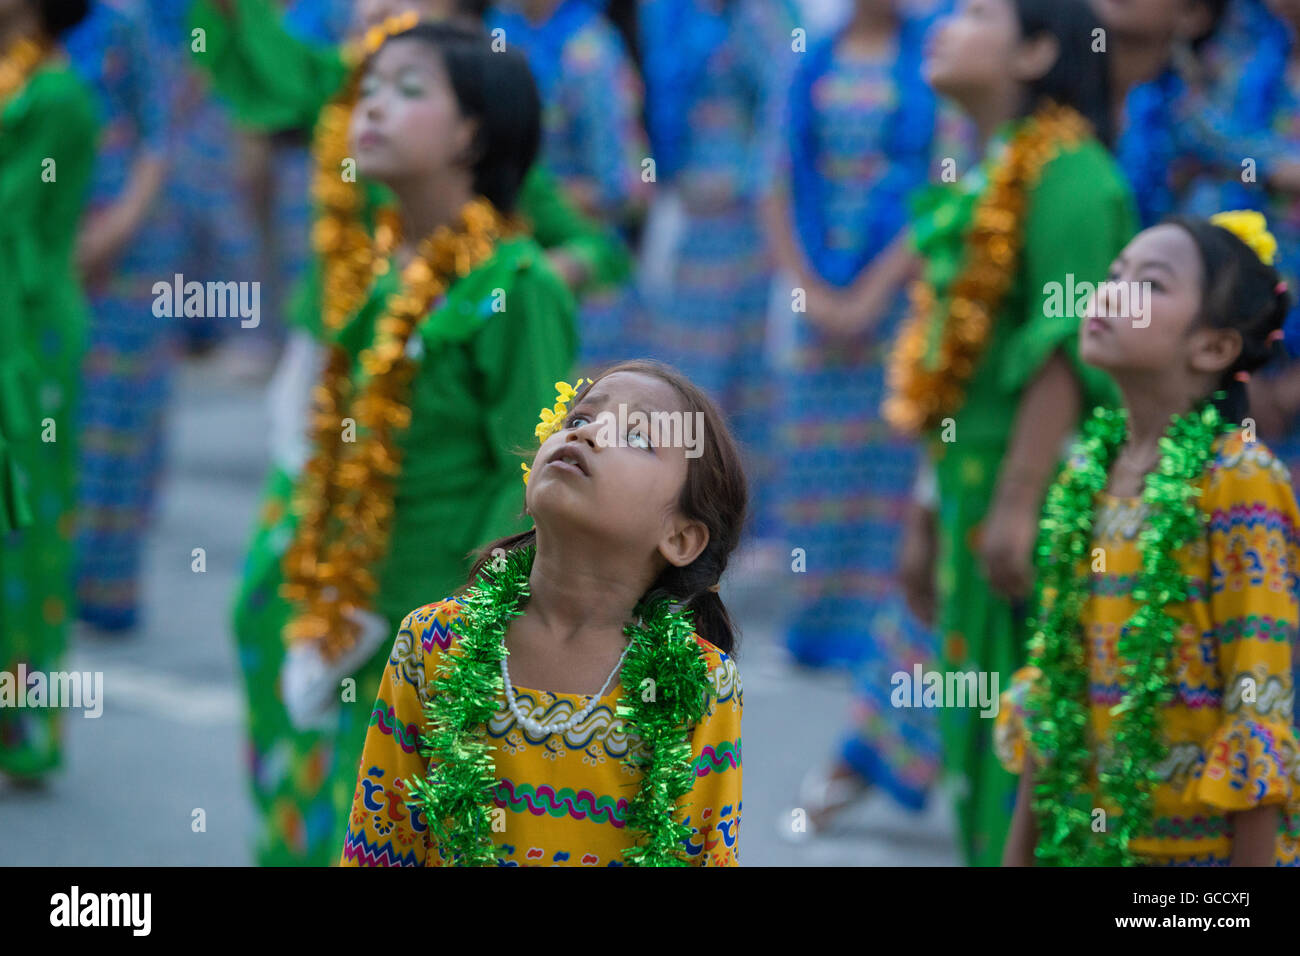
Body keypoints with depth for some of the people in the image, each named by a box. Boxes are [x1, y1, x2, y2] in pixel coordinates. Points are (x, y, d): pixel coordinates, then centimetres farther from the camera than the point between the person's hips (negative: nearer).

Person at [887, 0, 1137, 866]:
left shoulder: (1067, 173, -11)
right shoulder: (984, 180, 18)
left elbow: (1065, 348, -18)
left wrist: (1020, 501, -22)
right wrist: (929, 512, 19)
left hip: (1040, 495, -9)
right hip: (974, 493, 9)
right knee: (980, 734, 11)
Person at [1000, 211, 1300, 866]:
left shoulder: (1239, 482, -14)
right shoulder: (1085, 473, 5)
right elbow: (1053, 665, 11)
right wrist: (1021, 847, 12)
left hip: (1204, 838, -6)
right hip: (1086, 831, 6)